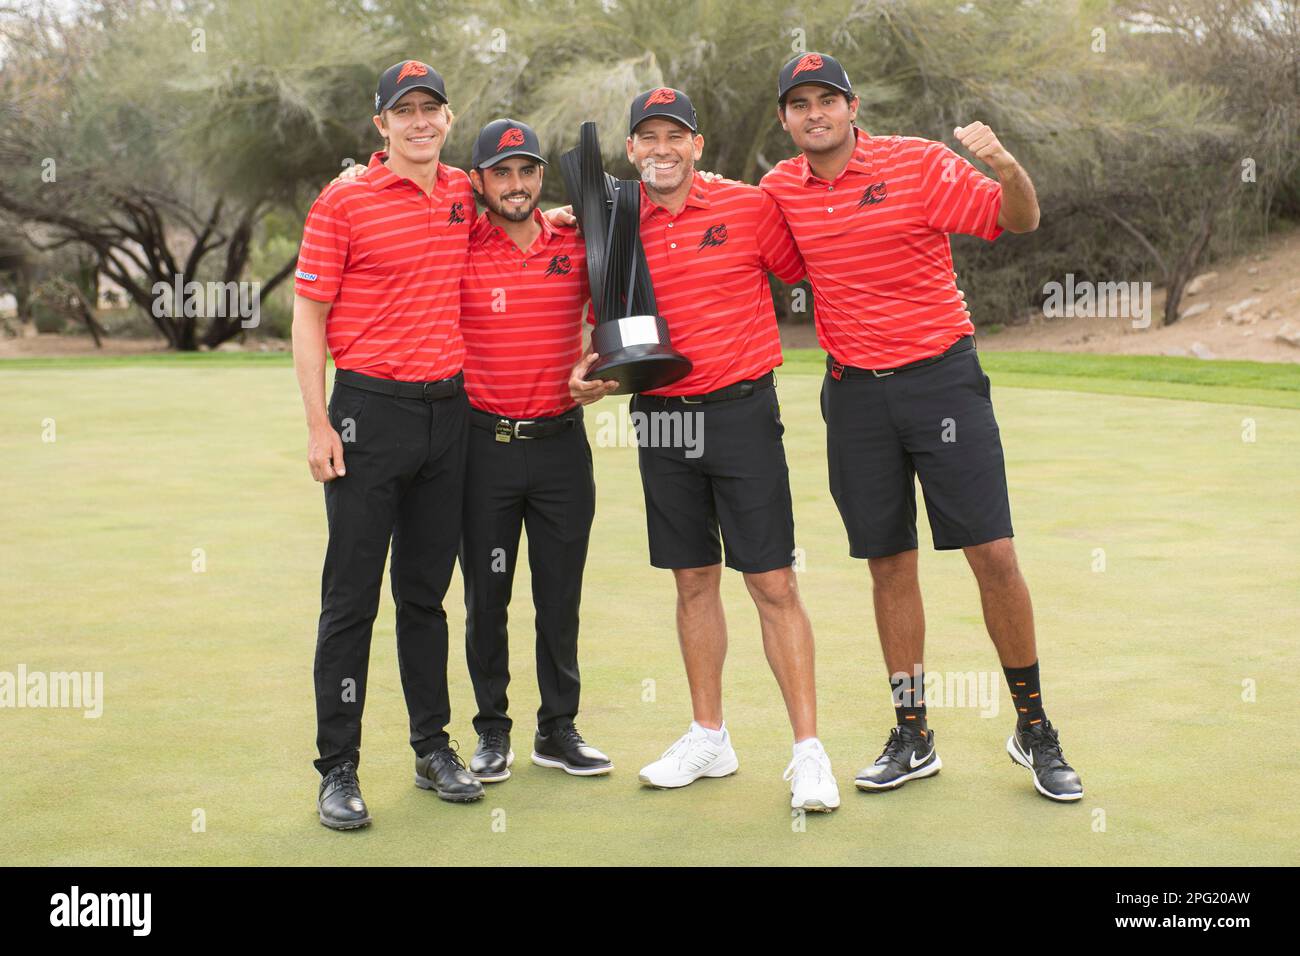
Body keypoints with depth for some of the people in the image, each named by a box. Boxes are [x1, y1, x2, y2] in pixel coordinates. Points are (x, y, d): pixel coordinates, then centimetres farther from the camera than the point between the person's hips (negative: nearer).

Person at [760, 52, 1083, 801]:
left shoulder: (919, 162, -6)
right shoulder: (781, 190, 6)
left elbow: (1021, 220, -10)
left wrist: (1004, 164, -31)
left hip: (941, 376, -3)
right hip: (854, 393, 3)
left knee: (993, 553, -5)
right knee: (890, 567, 8)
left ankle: (1035, 730, 10)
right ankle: (912, 739, 19)